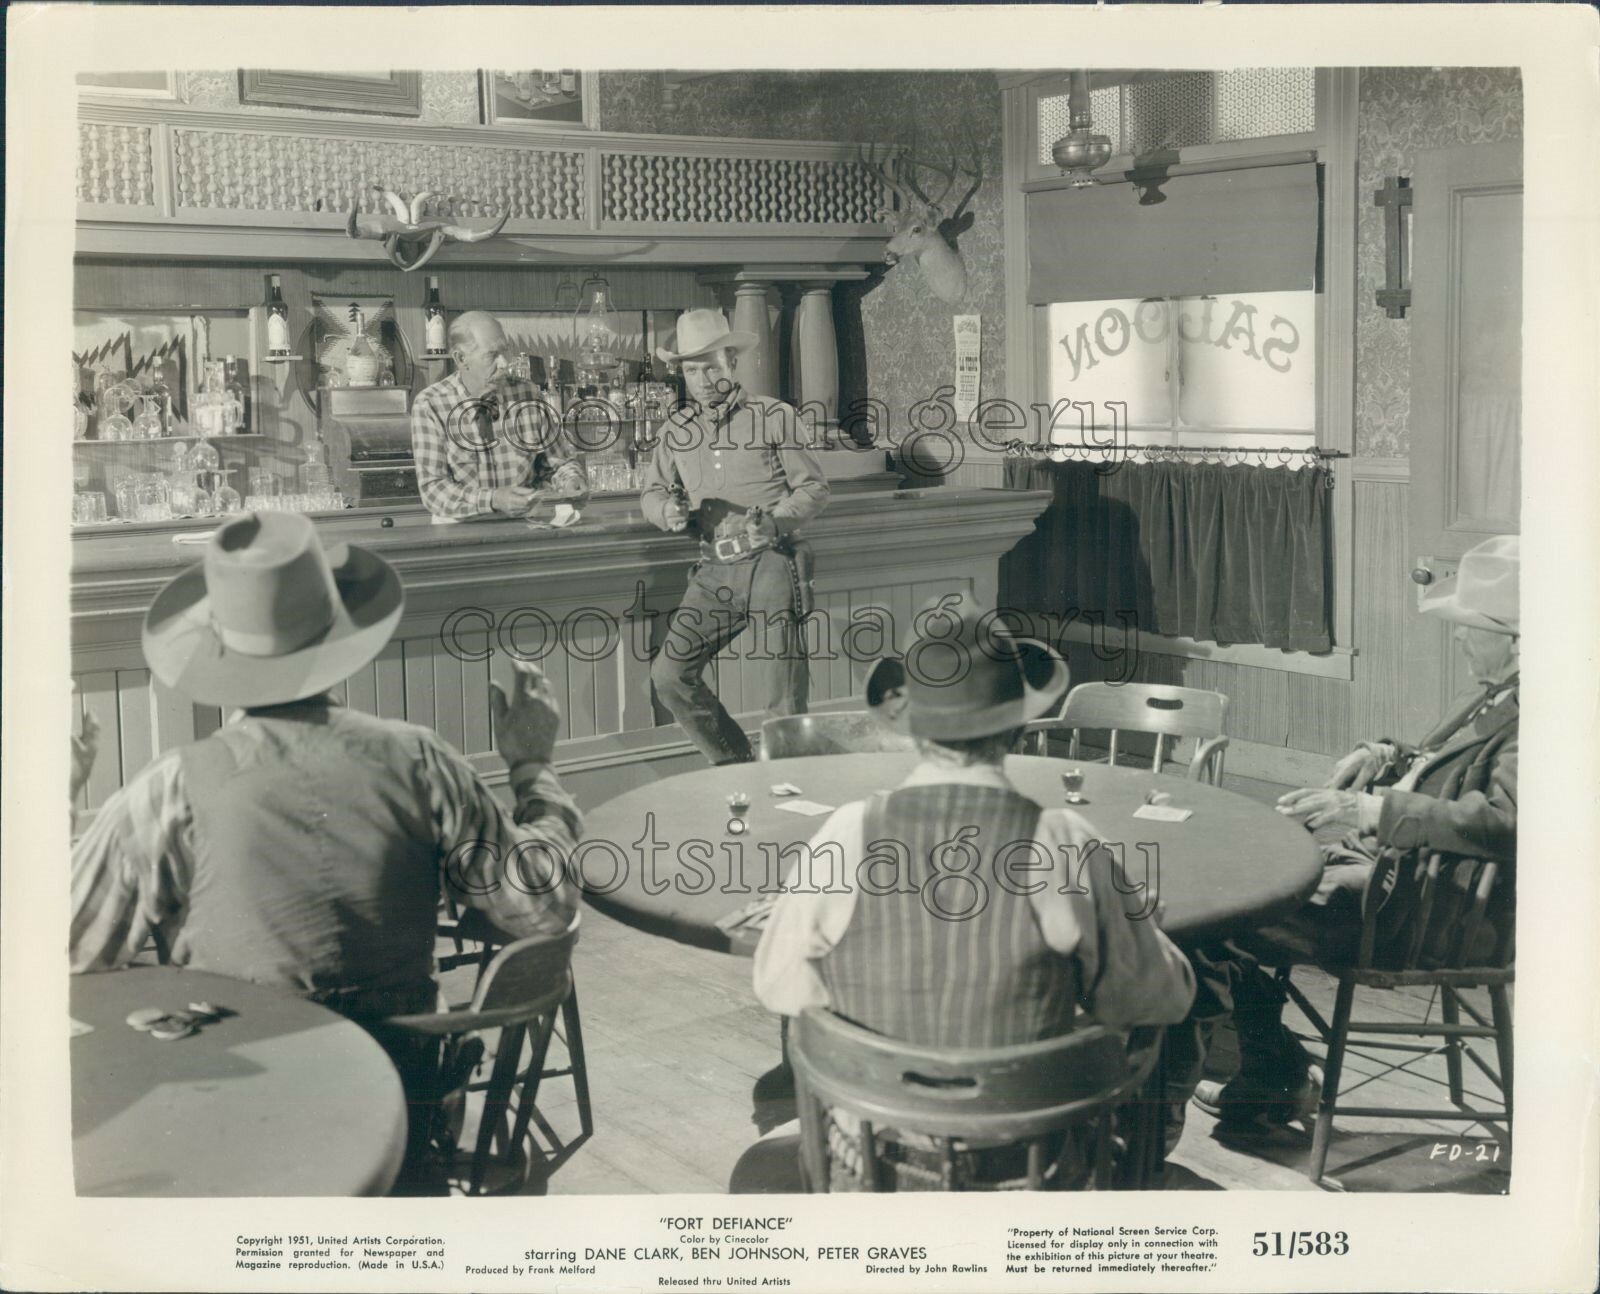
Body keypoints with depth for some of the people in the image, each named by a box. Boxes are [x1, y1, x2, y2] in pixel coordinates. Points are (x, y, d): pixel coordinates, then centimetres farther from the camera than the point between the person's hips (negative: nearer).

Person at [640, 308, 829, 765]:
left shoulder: (774, 416, 2)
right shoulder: (679, 428, 14)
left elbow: (814, 487, 2)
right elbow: (651, 492, 18)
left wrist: (776, 522, -17)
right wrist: (668, 511, -6)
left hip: (771, 563, -4)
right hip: (716, 572, 4)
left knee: (785, 700, -5)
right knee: (670, 674, -3)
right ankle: (735, 765, 13)